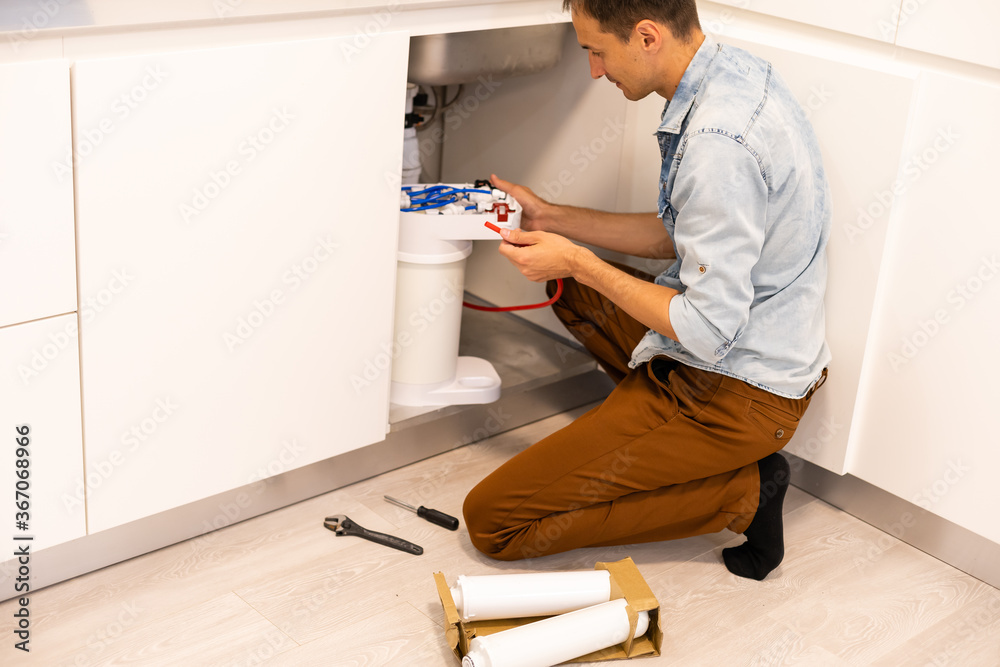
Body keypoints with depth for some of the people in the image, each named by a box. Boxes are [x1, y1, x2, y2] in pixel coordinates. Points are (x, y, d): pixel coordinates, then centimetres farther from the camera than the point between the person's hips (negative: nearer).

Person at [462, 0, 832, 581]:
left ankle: (740, 492, -5)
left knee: (492, 521, -9)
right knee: (574, 288, 29)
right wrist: (553, 219, 11)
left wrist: (579, 263, -15)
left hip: (737, 393, -10)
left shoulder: (719, 143, -28)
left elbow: (708, 330, -25)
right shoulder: (735, 71, 4)